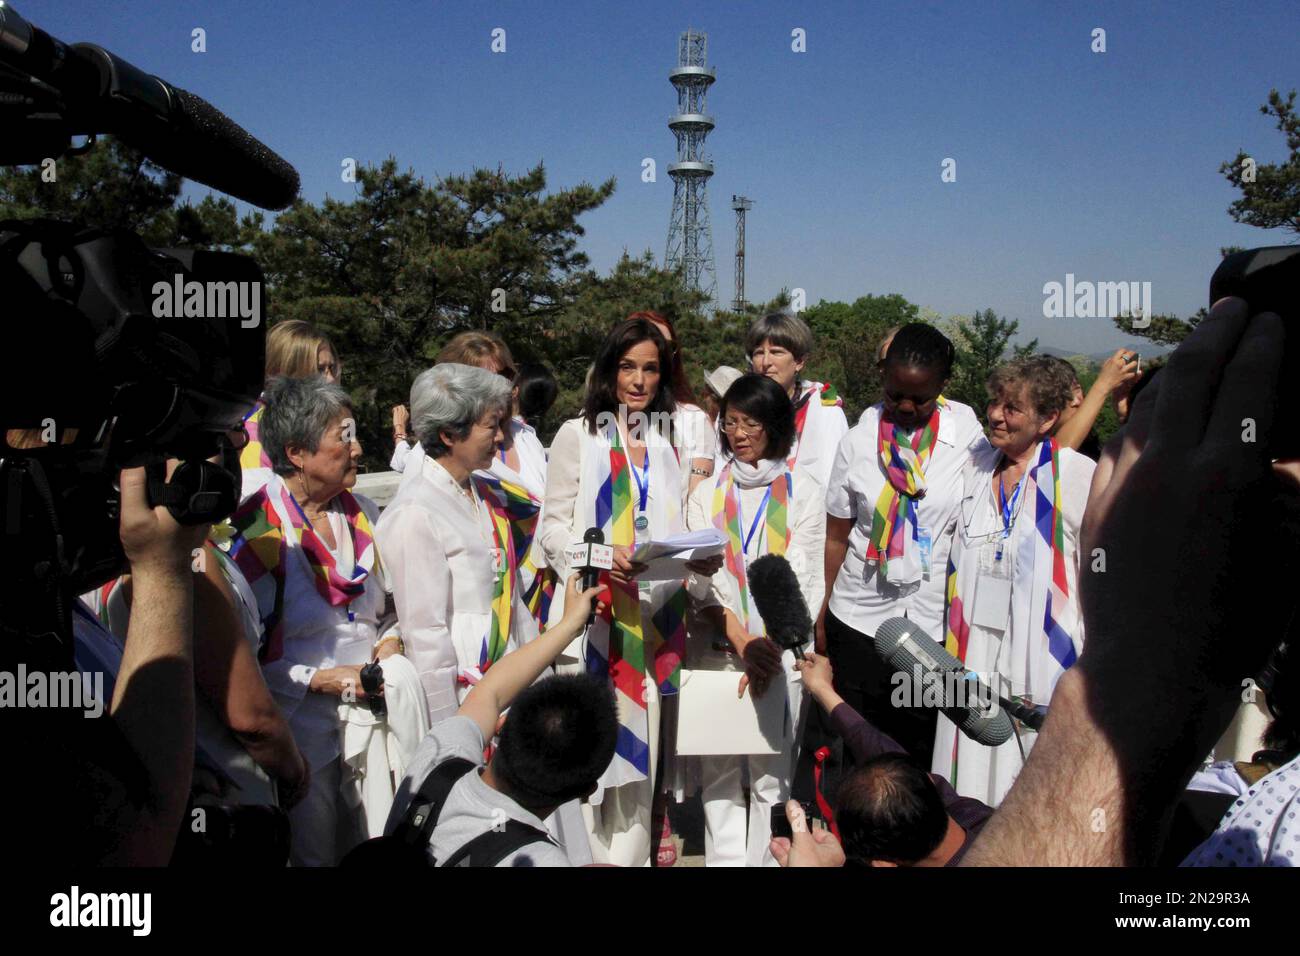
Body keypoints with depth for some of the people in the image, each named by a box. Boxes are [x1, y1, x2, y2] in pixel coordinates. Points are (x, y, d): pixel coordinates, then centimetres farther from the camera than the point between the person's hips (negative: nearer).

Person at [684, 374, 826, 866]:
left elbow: (801, 577, -3)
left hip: (781, 647, -2)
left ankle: (765, 862, 8)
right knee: (720, 771, 5)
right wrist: (741, 642, -14)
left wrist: (771, 645, -15)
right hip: (718, 645, 2)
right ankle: (724, 861, 12)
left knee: (771, 774, 1)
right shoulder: (706, 494, 10)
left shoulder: (804, 492, 6)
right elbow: (701, 580, 0)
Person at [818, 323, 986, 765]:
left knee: (920, 748, 7)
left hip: (935, 617, 0)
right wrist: (822, 615, 5)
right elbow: (837, 535, 4)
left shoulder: (967, 433, -3)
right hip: (859, 618, 1)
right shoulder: (860, 439, -1)